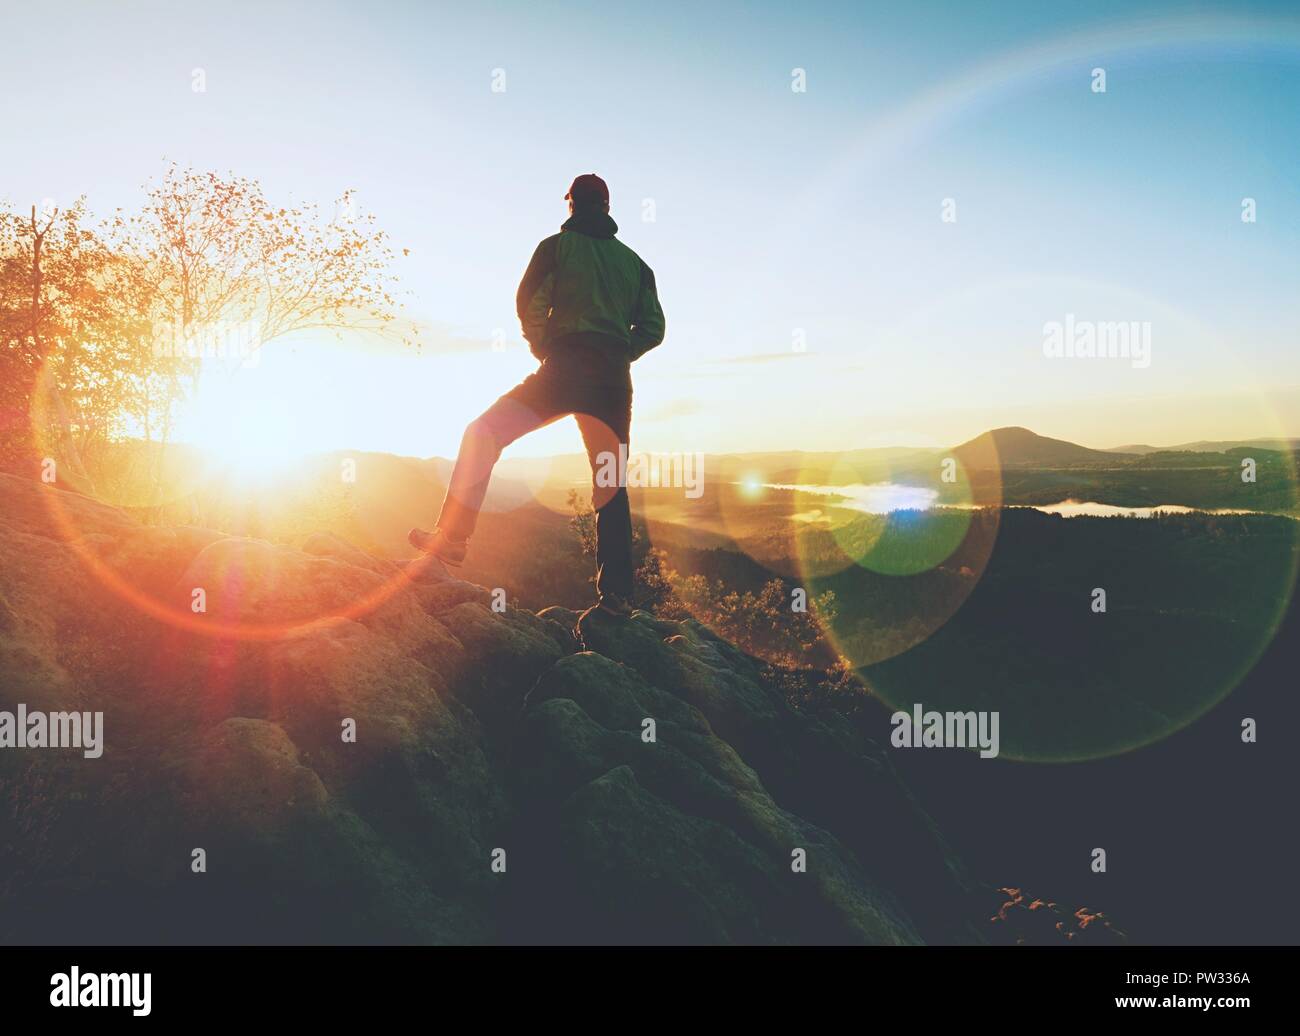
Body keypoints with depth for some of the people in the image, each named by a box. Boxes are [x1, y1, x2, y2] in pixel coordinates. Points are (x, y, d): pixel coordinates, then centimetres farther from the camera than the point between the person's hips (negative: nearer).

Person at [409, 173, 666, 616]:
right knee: (612, 486, 8)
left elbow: (529, 302, -1)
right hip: (614, 382, 4)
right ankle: (615, 593, 1)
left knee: (483, 433, 4)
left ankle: (452, 536, -7)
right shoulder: (634, 261, 21)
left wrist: (544, 350, 12)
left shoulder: (557, 245, 10)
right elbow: (653, 327, 12)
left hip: (564, 369, -4)